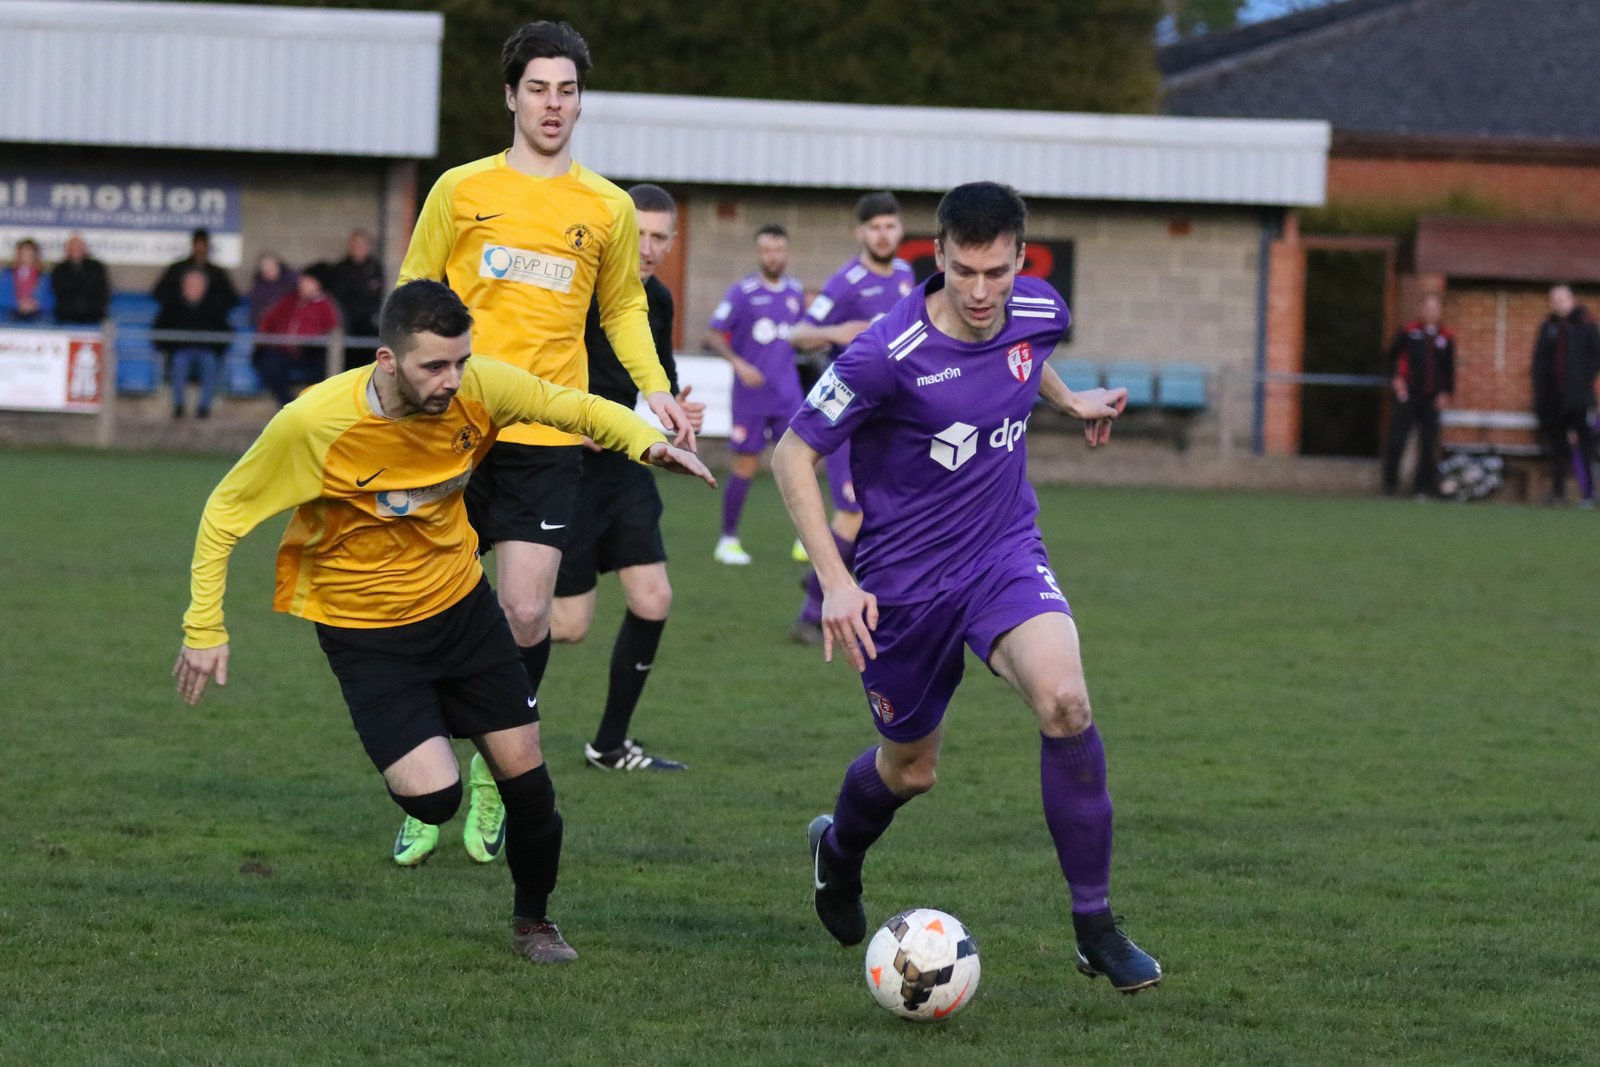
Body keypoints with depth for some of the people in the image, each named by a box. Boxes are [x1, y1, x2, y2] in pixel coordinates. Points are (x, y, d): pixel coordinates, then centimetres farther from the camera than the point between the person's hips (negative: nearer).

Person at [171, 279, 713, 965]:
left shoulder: (478, 387, -18)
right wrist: (205, 629, -13)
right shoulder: (314, 422, -27)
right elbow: (226, 511, -14)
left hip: (460, 602, 4)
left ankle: (534, 919, 32)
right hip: (365, 632, -4)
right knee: (434, 797, -18)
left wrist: (645, 442, -19)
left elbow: (572, 407, 0)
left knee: (524, 773, 5)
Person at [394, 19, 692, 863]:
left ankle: (495, 769, 15)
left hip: (549, 437, 0)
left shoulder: (608, 209, 7)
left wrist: (654, 388, 4)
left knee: (526, 614, -8)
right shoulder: (462, 190, 4)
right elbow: (413, 296, 10)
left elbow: (623, 308, 19)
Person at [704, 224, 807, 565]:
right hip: (751, 393, -3)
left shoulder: (795, 292, 8)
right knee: (746, 466, 1)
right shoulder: (742, 292, -7)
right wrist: (738, 363, -22)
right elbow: (713, 335, -9)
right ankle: (728, 540, 13)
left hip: (787, 395, 3)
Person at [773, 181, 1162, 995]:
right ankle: (837, 850, 52)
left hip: (1005, 552, 3)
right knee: (910, 766, 13)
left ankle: (1095, 926, -14)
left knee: (1063, 700, -25)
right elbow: (792, 453, -16)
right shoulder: (889, 355, -24)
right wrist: (835, 581, -21)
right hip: (906, 580, -3)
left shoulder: (1038, 312, -8)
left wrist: (1068, 401, 22)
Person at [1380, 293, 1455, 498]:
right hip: (1407, 397, -1)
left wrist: (1446, 392, 3)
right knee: (1396, 441, -3)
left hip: (1432, 401, 1)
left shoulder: (1446, 338, 8)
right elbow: (1391, 356, 10)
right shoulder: (1408, 332, 4)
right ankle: (1390, 483, 5)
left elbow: (1450, 368, 12)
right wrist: (1395, 378, 0)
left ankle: (1423, 487, 7)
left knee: (1428, 446, 1)